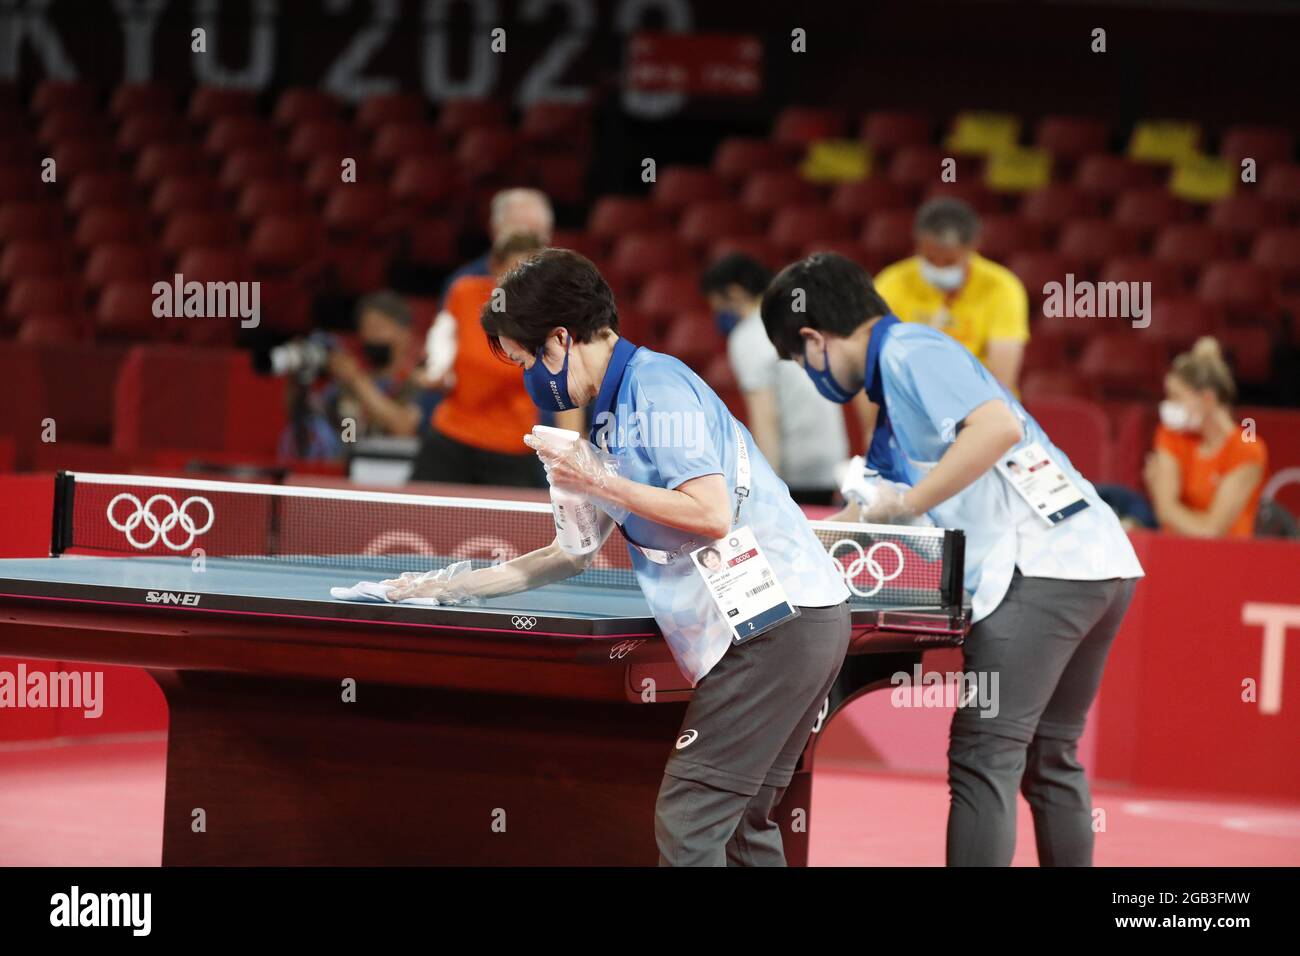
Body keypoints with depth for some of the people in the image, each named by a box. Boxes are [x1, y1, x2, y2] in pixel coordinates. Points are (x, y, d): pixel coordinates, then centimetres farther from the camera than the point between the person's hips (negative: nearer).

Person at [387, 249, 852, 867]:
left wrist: (601, 482, -12)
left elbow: (711, 514, -20)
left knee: (686, 825, -10)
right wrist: (459, 587, 26)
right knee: (741, 823, 12)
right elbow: (577, 553, 28)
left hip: (779, 621, -10)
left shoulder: (657, 383, -11)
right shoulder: (612, 417, 20)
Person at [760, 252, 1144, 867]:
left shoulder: (909, 351, -4)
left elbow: (999, 426, -20)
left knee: (983, 760, -10)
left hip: (1041, 567, -10)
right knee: (1048, 759, 15)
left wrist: (905, 504, -14)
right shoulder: (894, 380, 26)